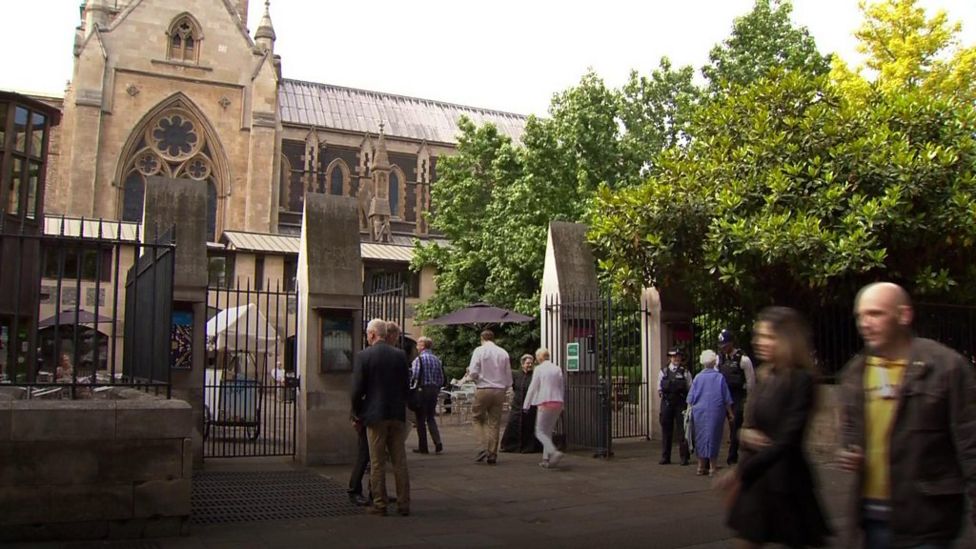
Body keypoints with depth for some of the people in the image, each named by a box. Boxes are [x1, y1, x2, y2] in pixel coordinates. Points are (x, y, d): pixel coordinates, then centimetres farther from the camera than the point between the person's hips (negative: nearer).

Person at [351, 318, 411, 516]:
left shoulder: (363, 356, -9)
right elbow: (406, 386, 5)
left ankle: (379, 505, 8)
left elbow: (357, 389, -8)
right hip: (398, 415, 3)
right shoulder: (400, 355, 1)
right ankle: (404, 504, 12)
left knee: (377, 463, 5)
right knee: (400, 462, 9)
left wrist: (357, 412, 6)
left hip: (375, 415, -3)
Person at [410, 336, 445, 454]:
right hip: (434, 390, 6)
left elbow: (414, 376, -16)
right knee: (431, 418, 15)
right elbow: (442, 378, 7)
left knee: (421, 419, 5)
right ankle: (438, 442, 0)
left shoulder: (419, 359, -11)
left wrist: (411, 389, -2)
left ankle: (423, 447, 8)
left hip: (422, 390, -5)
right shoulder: (437, 359, 7)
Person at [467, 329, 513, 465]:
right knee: (494, 422, 8)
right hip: (499, 391, 3)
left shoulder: (479, 351, -3)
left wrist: (469, 375, 12)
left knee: (478, 418, 12)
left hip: (483, 389, -3)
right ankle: (492, 454, 9)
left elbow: (473, 372, -11)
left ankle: (483, 447, -4)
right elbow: (508, 376, 10)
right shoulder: (503, 353, 7)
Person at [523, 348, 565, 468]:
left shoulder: (539, 369, -4)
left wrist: (526, 405, 2)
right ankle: (546, 460, 11)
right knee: (548, 431, 14)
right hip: (558, 402, 6)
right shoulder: (558, 369, 10)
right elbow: (561, 388, 14)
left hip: (546, 403, -6)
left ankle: (554, 452, -22)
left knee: (540, 432, 0)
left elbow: (533, 388, -4)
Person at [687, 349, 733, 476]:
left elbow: (691, 398, 4)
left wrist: (692, 409, 17)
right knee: (713, 437, 5)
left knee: (700, 437, 10)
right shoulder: (719, 377, -6)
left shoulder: (698, 377, -1)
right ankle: (712, 467, 6)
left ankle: (701, 466, 13)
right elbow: (727, 399, -2)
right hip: (716, 412, -2)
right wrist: (730, 413, 8)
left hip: (699, 412, 2)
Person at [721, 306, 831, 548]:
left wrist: (741, 471, -15)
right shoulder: (766, 378, 7)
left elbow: (786, 440, -18)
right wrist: (745, 434, -12)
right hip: (754, 481, 7)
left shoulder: (801, 380, -14)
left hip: (784, 484, -7)